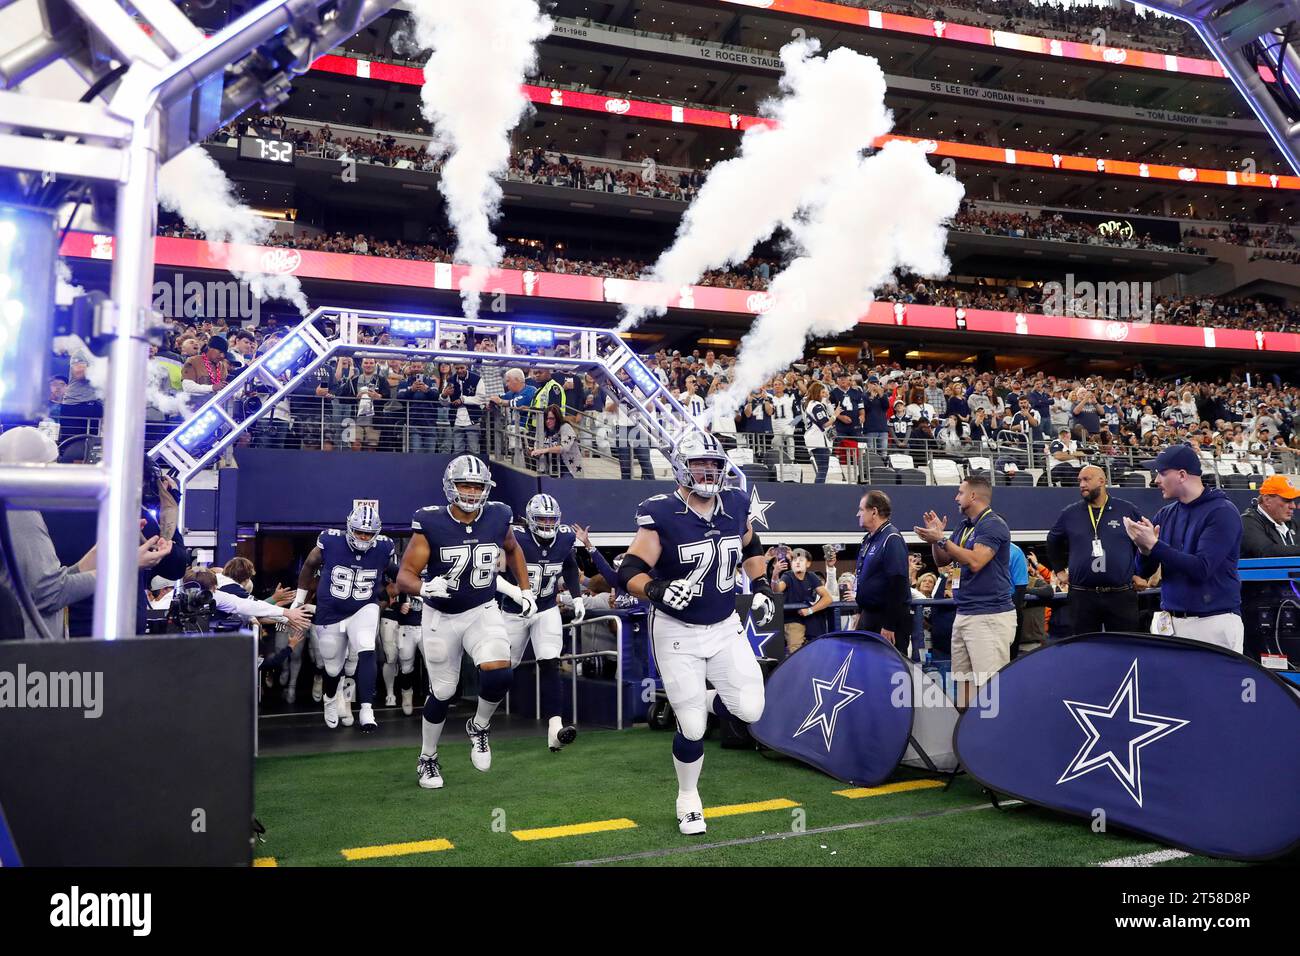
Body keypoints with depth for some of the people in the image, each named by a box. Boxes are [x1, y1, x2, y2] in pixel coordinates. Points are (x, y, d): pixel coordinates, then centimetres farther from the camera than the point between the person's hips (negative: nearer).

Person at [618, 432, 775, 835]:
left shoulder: (735, 505, -2)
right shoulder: (661, 515, -18)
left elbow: (751, 548, 19)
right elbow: (629, 573, -18)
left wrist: (762, 587, 8)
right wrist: (657, 589, -37)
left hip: (726, 627, 5)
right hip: (677, 633, -4)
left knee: (750, 710, -5)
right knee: (692, 727, 0)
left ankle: (702, 701, 29)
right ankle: (688, 798, 28)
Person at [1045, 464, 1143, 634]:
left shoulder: (1128, 510, 2)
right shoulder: (1070, 514, 7)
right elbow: (1053, 543, 22)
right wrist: (1059, 571, 17)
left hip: (1121, 595, -1)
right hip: (1082, 596, 1)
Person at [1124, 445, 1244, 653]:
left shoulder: (1222, 512, -8)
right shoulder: (1165, 514, 10)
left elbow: (1201, 568, -19)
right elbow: (1144, 572, 9)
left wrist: (1153, 545, -19)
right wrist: (1144, 549, -12)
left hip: (1214, 622, -5)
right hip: (1169, 622, 5)